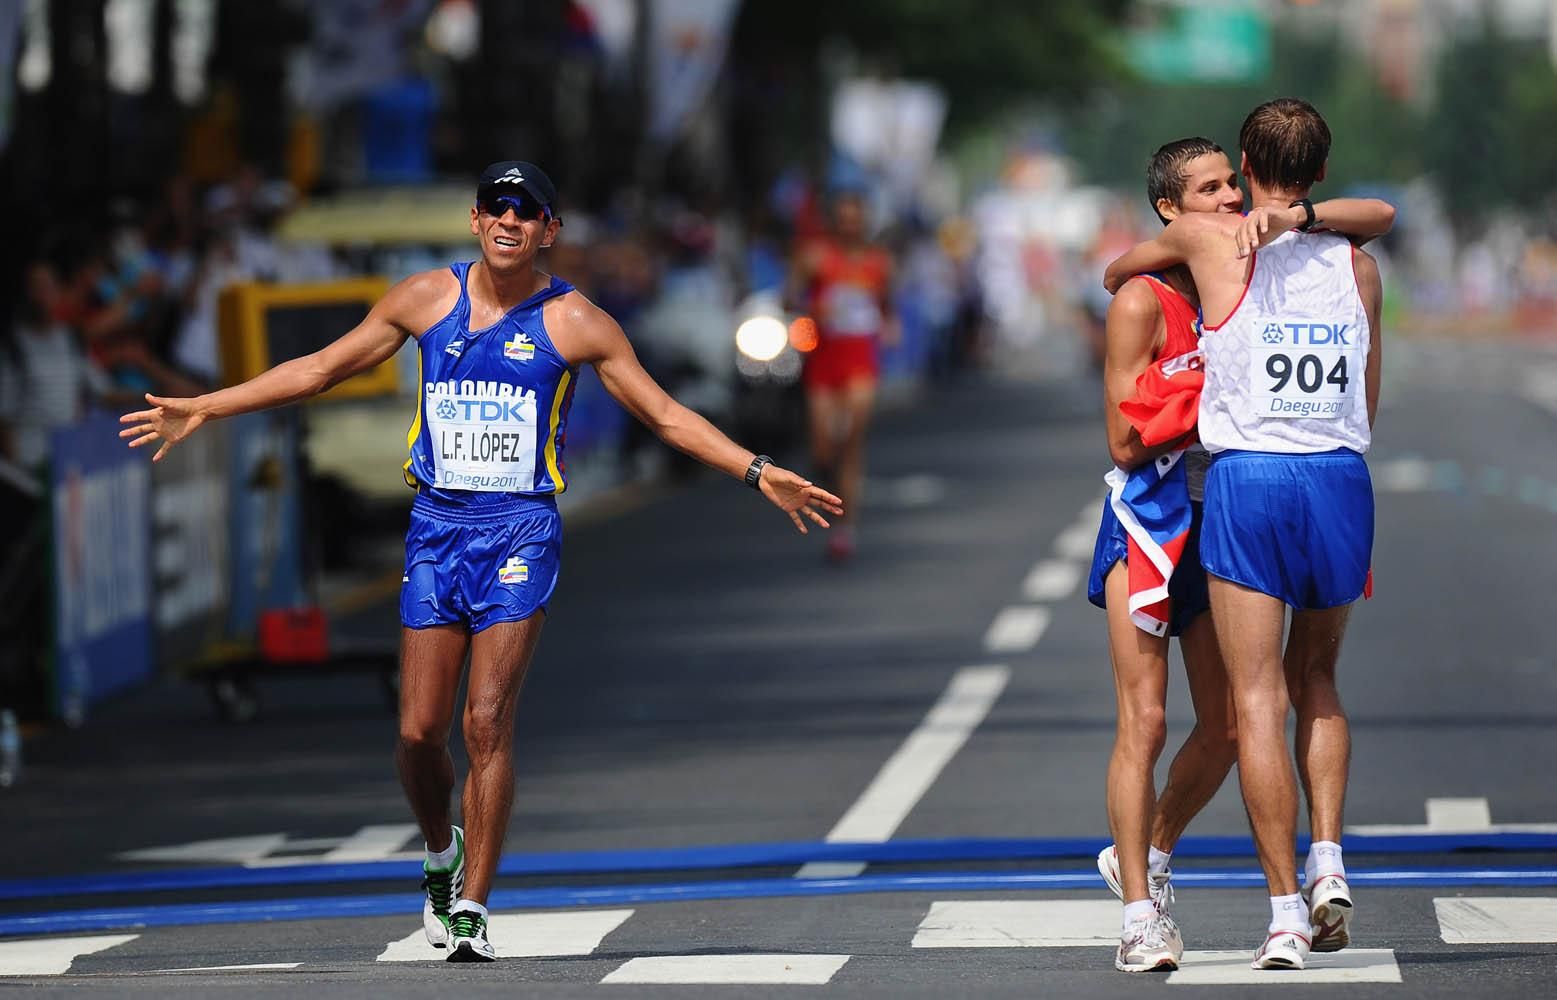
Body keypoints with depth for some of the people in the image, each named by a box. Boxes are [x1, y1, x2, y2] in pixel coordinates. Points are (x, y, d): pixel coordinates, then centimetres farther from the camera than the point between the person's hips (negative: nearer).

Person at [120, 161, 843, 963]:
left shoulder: (574, 323, -1)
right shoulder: (426, 299, 6)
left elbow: (667, 417, 5)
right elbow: (320, 369, 14)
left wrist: (758, 474, -5)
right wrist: (202, 410, 13)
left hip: (519, 533, -2)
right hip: (436, 527, 2)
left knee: (487, 724, -11)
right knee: (419, 731, -1)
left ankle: (471, 909, -4)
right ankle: (441, 855, 28)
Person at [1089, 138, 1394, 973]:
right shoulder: (1142, 302, -13)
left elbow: (1377, 217, 0)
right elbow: (1126, 441, -14)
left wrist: (1295, 217, -17)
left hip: (1225, 519, 6)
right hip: (1150, 518, -6)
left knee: (1226, 728, 8)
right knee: (1145, 720, -9)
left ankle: (1142, 854, 31)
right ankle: (1139, 917, -6)